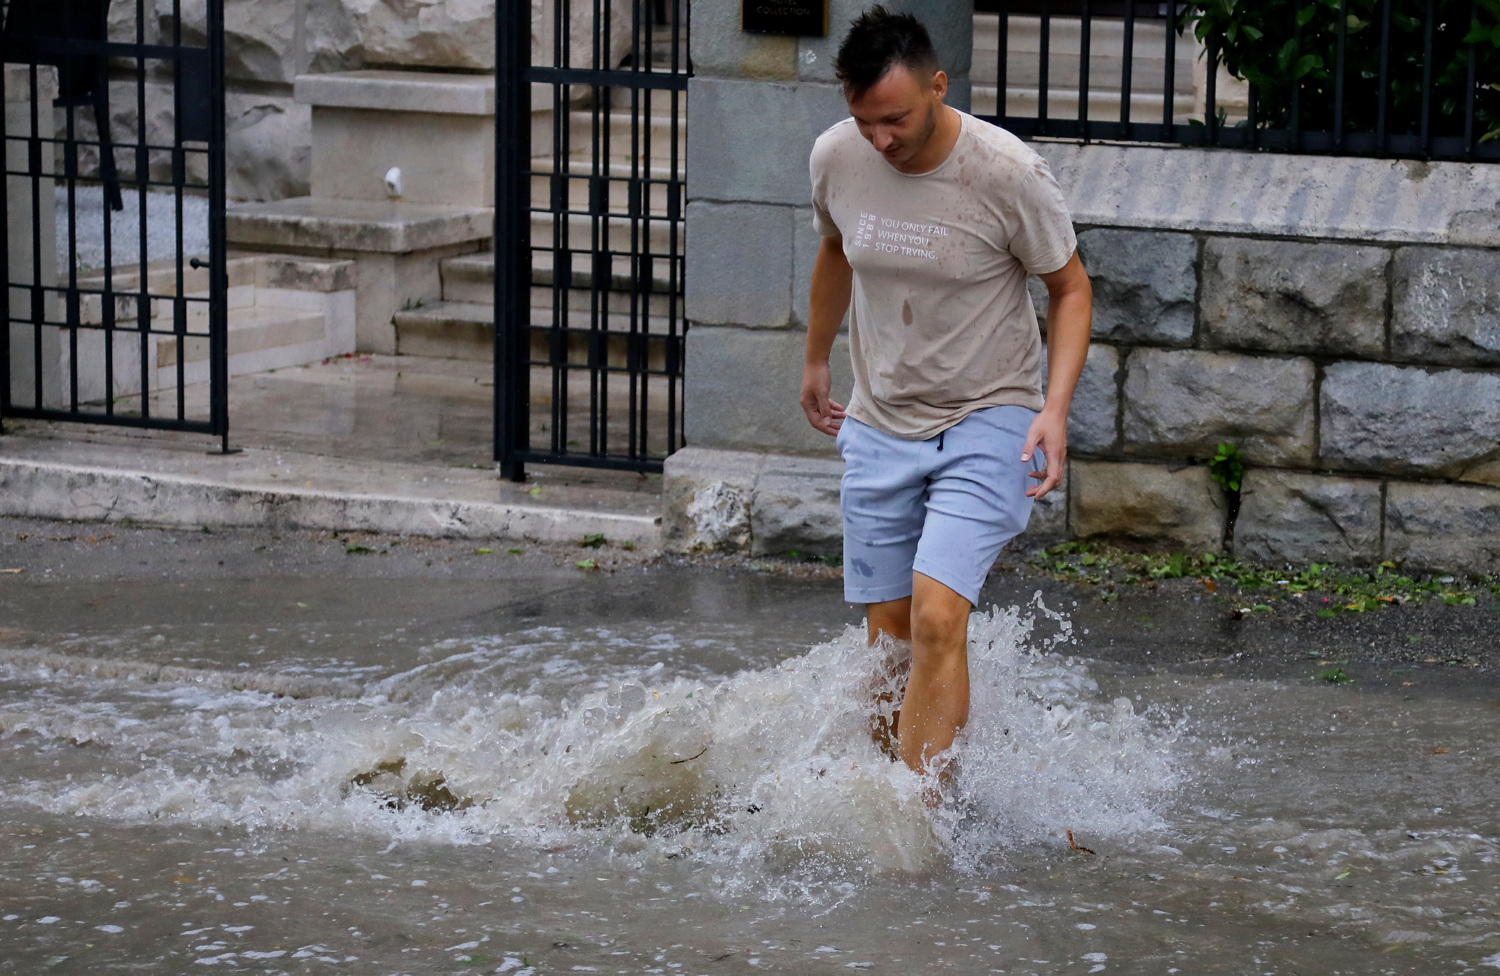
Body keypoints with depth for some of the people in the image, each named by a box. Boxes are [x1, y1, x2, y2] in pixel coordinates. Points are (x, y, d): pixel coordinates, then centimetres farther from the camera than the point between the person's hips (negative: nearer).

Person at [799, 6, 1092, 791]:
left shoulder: (1007, 173, -18)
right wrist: (816, 358, 28)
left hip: (987, 422, -4)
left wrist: (1055, 408, -17)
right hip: (880, 425, 5)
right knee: (887, 638, 7)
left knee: (937, 621, -19)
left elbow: (1070, 288, -5)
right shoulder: (836, 158, -6)